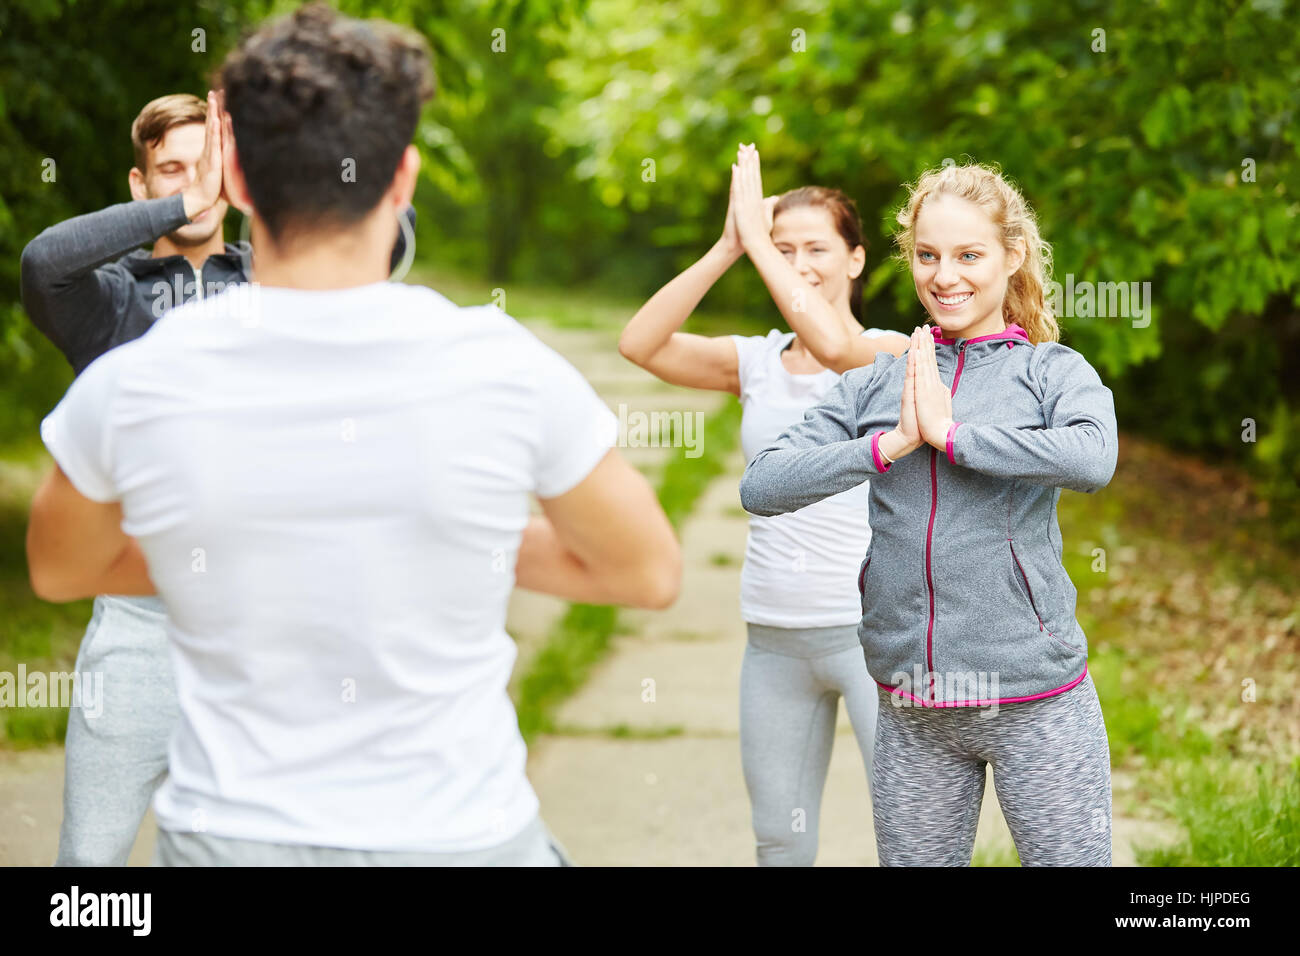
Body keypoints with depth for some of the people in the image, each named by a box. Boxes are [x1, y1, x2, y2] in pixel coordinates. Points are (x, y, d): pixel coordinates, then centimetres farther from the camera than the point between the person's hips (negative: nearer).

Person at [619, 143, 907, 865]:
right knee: (778, 844, 13)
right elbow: (640, 344, -7)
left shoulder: (890, 354, -5)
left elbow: (833, 344, -29)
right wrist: (726, 248, -14)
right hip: (774, 637, 5)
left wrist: (757, 237, -19)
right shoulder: (754, 363, 7)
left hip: (871, 626, -4)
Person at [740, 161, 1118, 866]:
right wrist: (890, 444, -13)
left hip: (1035, 701, -3)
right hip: (912, 712, 3)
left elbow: (1093, 458, -23)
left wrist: (952, 433, -18)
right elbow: (760, 486, -4)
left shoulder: (1053, 371, 0)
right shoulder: (877, 385, 7)